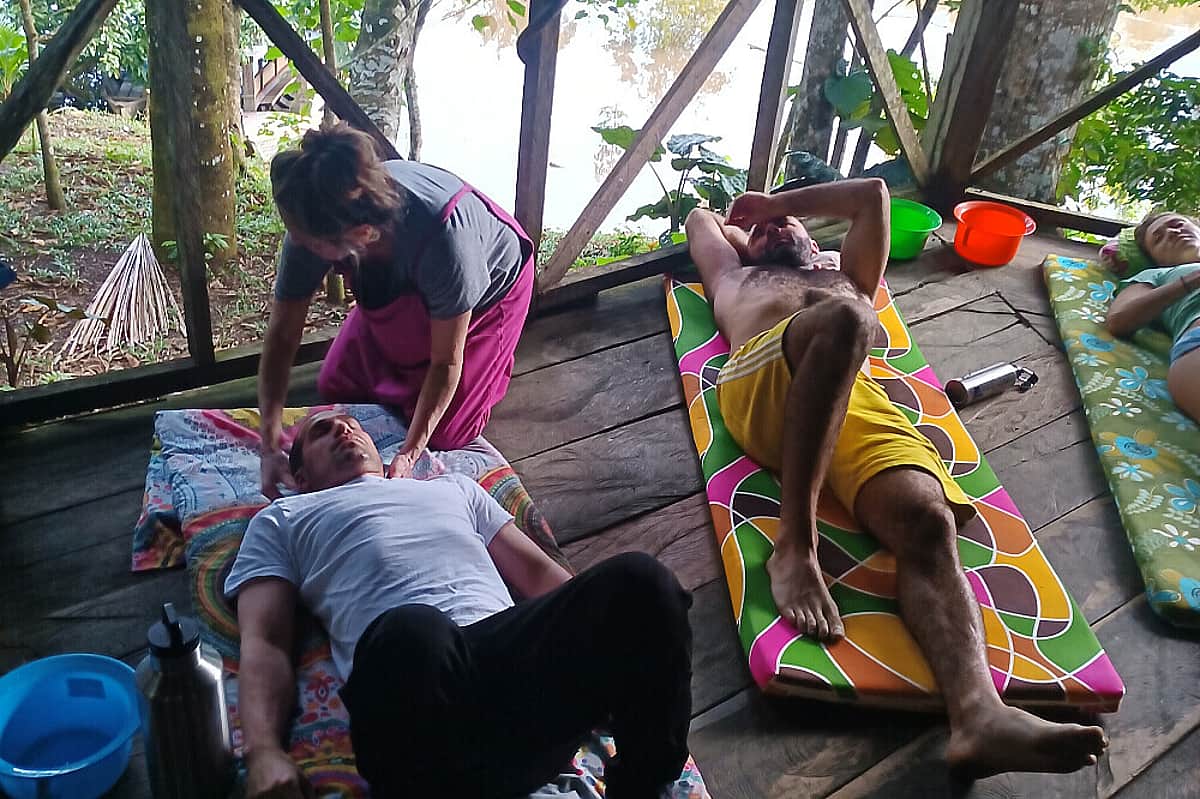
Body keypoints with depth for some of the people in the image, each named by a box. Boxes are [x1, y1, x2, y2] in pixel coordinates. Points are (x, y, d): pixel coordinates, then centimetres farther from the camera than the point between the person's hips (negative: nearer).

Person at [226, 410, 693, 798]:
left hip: (515, 647, 4)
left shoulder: (453, 486, 39)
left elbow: (537, 571, 30)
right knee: (412, 629, -41)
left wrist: (602, 627, 11)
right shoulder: (282, 519, 30)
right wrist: (264, 751, -6)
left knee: (637, 578, -26)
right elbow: (264, 643, 15)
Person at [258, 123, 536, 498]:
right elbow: (282, 334, -23)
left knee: (445, 434, -3)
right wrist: (271, 447, -30)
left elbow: (446, 363, -32)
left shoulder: (443, 239, -47)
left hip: (490, 284, -4)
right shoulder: (315, 224, -34)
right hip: (402, 288, 5)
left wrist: (409, 453, -33)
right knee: (336, 388, 7)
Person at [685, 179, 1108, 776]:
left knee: (928, 520, -29)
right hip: (762, 389, -2)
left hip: (860, 402, 2)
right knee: (842, 318, -36)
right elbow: (700, 218, 52)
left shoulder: (848, 278, 44)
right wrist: (750, 220, 64)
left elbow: (873, 193, 44)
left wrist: (779, 202, 50)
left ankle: (977, 715, -51)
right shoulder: (733, 277, 42)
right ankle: (795, 546, -38)